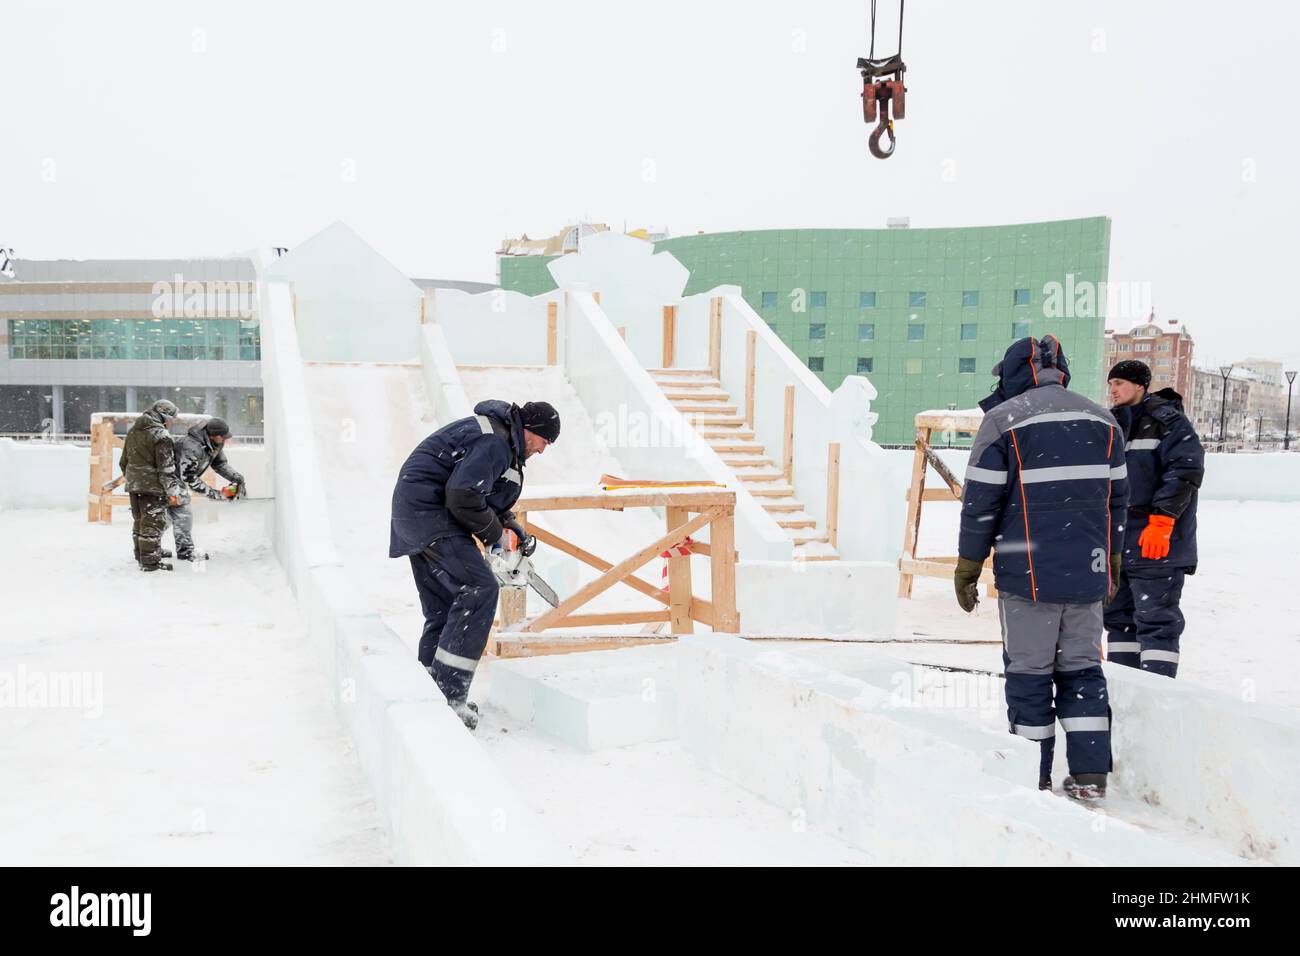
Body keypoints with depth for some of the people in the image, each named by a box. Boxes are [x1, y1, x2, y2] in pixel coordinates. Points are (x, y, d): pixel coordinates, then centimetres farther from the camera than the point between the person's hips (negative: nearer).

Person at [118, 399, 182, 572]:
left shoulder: (133, 431, 12)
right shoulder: (161, 435, -14)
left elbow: (124, 461, 20)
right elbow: (166, 468, -17)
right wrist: (173, 491, -15)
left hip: (133, 485, 8)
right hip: (152, 486, -8)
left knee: (139, 522, 18)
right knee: (153, 523, -3)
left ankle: (141, 557, 28)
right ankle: (150, 561, -2)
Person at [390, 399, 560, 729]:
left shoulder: (501, 441, 17)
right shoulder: (495, 442, -17)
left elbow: (482, 492, 26)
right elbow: (463, 495, -25)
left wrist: (509, 525, 12)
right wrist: (495, 535, -11)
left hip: (418, 517, 11)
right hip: (430, 514, -11)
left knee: (444, 609, 12)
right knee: (479, 589, -19)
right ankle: (450, 694, -20)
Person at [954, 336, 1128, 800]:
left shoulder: (1002, 420, -6)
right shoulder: (1102, 420, 10)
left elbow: (981, 501, -8)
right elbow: (1117, 498, 15)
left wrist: (967, 569, 0)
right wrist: (1112, 561, 24)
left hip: (1027, 574, -4)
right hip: (1087, 572, 5)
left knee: (1029, 673, 5)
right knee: (1082, 668, 13)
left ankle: (1031, 778, 10)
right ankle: (1089, 774, 13)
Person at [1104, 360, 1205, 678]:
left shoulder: (1167, 420, -7)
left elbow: (1185, 470, -17)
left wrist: (1161, 520, -22)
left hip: (1156, 544, -8)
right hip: (1117, 542, 8)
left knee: (1156, 618, -8)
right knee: (1118, 614, 13)